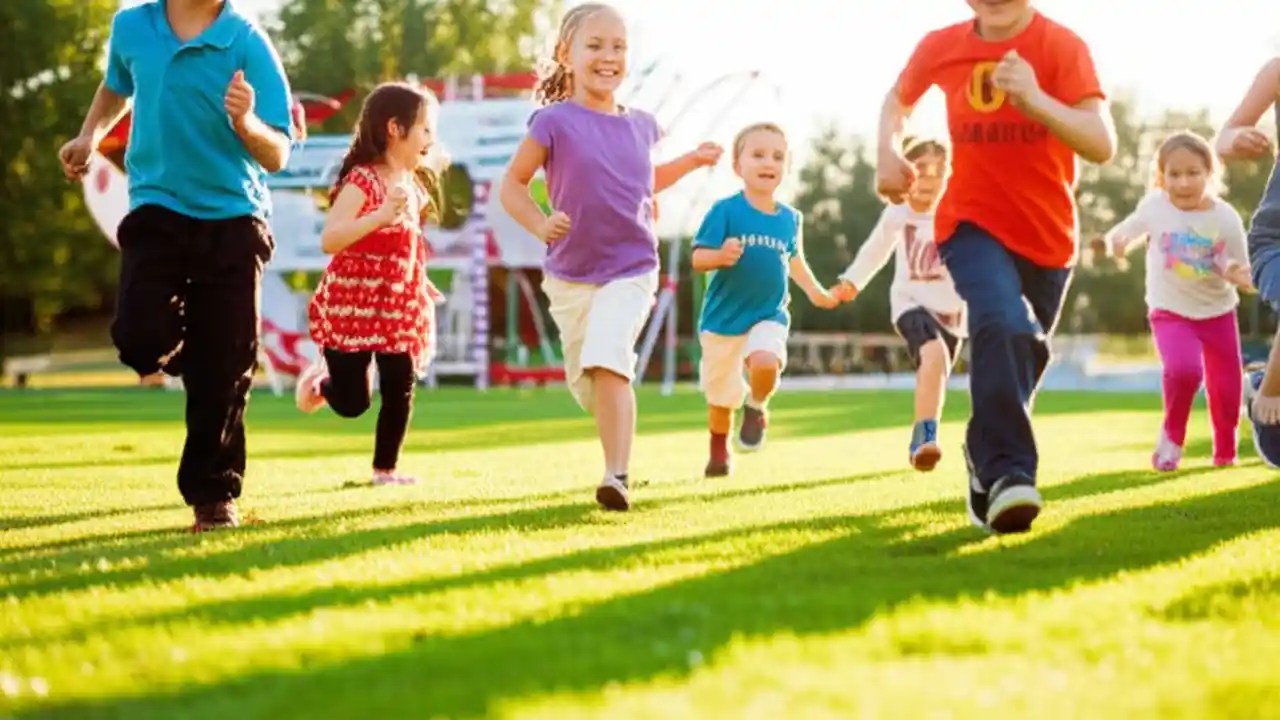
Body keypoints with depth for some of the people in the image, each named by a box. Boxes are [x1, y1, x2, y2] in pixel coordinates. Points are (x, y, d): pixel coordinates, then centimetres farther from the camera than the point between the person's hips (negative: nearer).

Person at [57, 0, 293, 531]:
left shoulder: (248, 44, -11)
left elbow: (277, 155, -12)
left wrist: (246, 123, -32)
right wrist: (89, 136, 10)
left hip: (232, 219, -2)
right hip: (157, 208, 2)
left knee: (224, 367, -1)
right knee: (139, 339, -18)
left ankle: (213, 494, 13)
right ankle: (178, 345, 19)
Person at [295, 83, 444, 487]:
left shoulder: (415, 185, 8)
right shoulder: (361, 181, -17)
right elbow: (329, 240, -29)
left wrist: (422, 289, 13)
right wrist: (383, 214, -37)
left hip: (400, 307, 7)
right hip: (352, 306, -6)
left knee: (400, 390, 1)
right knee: (352, 403, -1)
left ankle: (386, 468, 16)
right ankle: (319, 382, 32)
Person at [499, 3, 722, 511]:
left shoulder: (638, 125, 4)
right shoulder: (555, 122, -10)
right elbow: (513, 185, -5)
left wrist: (693, 161, 15)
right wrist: (539, 224, -21)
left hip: (631, 269, 0)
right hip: (570, 274, 0)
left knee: (608, 362, -23)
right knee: (585, 383, 12)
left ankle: (617, 476, -26)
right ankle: (619, 441, 46)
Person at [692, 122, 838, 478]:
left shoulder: (790, 218, 3)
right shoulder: (726, 211, -11)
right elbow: (698, 259, -15)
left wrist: (816, 292, 19)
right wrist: (721, 256, -35)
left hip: (770, 316, 1)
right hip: (724, 316, -1)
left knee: (765, 363, -29)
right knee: (721, 396, 10)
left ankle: (756, 407, 4)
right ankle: (719, 452, 37)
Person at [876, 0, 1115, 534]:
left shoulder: (1061, 47, -14)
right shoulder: (942, 47, -5)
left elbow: (1102, 145, -26)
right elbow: (899, 99, 17)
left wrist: (1035, 100, -41)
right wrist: (888, 151, -2)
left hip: (1047, 235, 1)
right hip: (973, 224, -1)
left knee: (1021, 359, 17)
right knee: (1004, 325, -31)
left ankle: (983, 461, 44)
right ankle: (1008, 474, -37)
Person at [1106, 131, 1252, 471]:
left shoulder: (1225, 217, -12)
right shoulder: (1155, 207, -11)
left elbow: (1237, 268, -4)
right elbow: (1128, 233, 6)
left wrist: (1238, 275, -28)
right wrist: (1117, 240, -18)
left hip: (1218, 311, 2)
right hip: (1171, 313, -2)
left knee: (1226, 386, 7)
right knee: (1183, 369, -28)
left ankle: (1225, 452, 35)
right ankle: (1172, 436, -2)